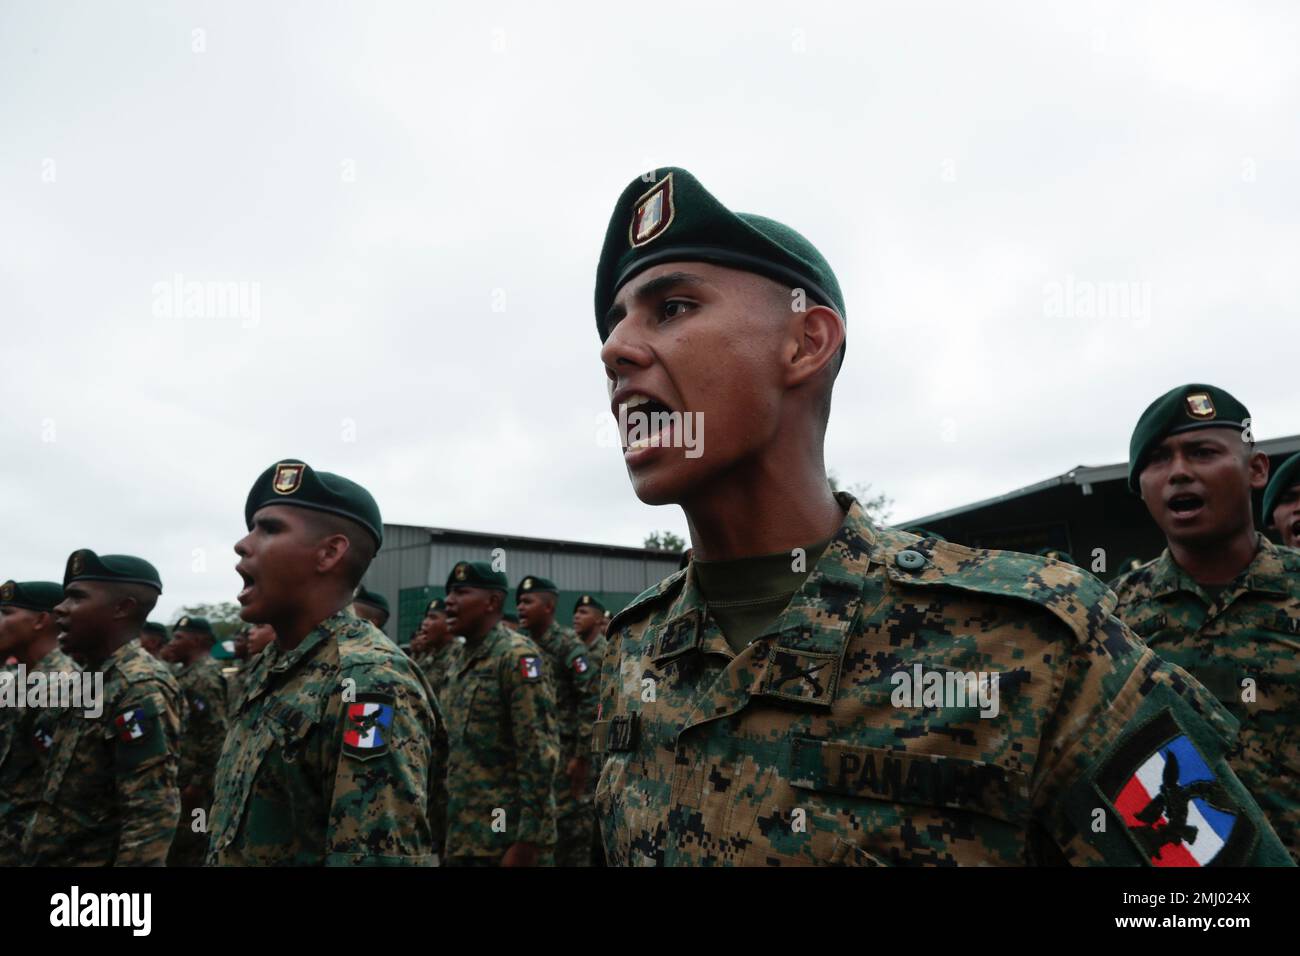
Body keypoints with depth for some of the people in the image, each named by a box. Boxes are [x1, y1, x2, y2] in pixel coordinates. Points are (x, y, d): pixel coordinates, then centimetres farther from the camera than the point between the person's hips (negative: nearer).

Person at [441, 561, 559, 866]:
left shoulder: (516, 655, -14)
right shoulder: (458, 656, 10)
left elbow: (540, 752, -19)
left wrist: (527, 841, -21)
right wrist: (453, 829, 15)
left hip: (508, 837, -7)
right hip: (464, 834, 7)